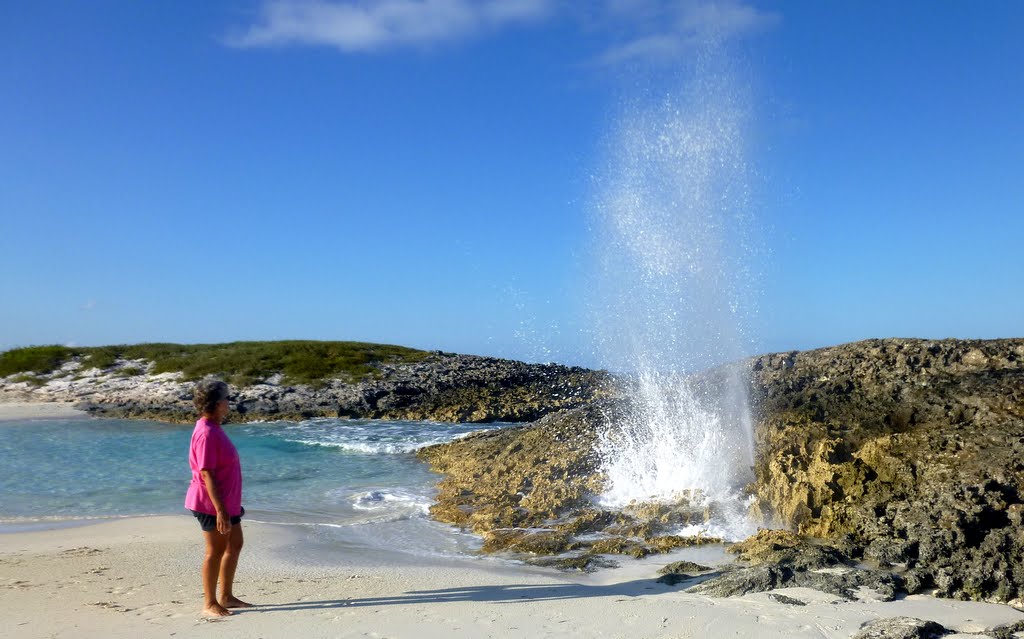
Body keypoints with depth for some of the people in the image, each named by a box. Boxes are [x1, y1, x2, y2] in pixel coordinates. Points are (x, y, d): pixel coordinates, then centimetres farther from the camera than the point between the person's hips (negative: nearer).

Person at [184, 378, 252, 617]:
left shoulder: (215, 428, 11)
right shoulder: (206, 433, -21)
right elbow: (206, 474, -24)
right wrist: (220, 510, -26)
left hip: (227, 501, 10)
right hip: (211, 504, -10)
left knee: (235, 545, 15)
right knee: (216, 551, 0)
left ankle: (226, 597, 26)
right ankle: (209, 604, 13)